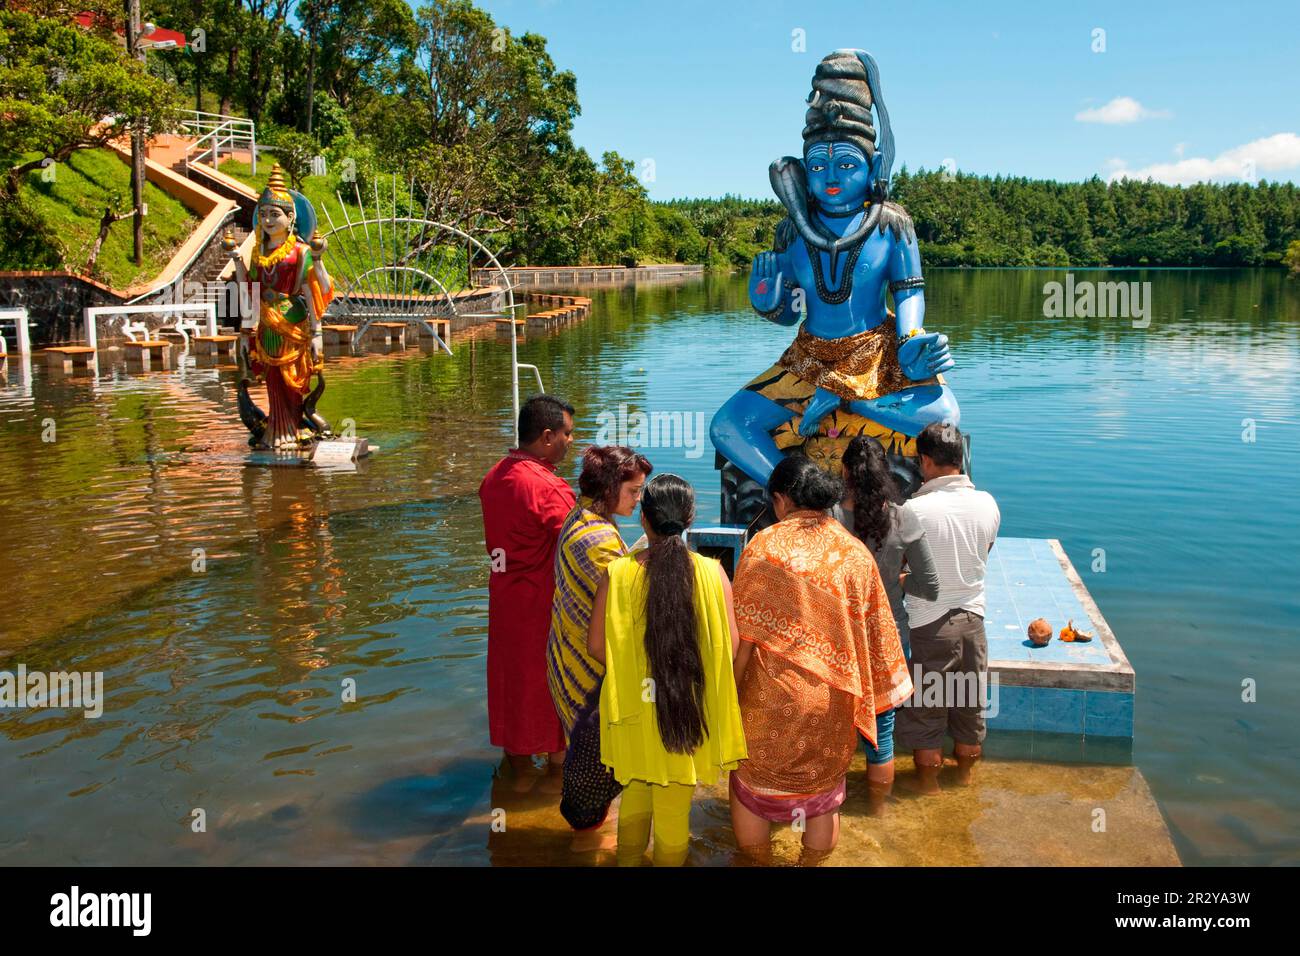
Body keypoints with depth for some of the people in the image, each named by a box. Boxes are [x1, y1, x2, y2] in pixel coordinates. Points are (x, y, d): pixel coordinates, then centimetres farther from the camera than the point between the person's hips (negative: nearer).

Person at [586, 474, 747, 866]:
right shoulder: (711, 572, -14)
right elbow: (730, 644, -7)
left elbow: (596, 646, -7)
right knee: (674, 806, 17)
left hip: (635, 706, 1)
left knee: (635, 792, 25)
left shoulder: (617, 573, -14)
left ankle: (628, 862, 44)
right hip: (691, 708, -1)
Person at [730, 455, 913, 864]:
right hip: (834, 702, 3)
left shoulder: (764, 547, -12)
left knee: (751, 787, 18)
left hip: (773, 696, -3)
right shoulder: (856, 552, -1)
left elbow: (744, 637, -13)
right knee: (823, 792, 20)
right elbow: (875, 634, 4)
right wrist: (870, 693, 16)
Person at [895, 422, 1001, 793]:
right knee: (970, 701, 20)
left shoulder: (915, 509, -22)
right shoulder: (987, 504, -7)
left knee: (925, 708, 12)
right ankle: (965, 773, 39)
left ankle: (928, 780, 26)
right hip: (972, 615, 5)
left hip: (929, 623, -4)